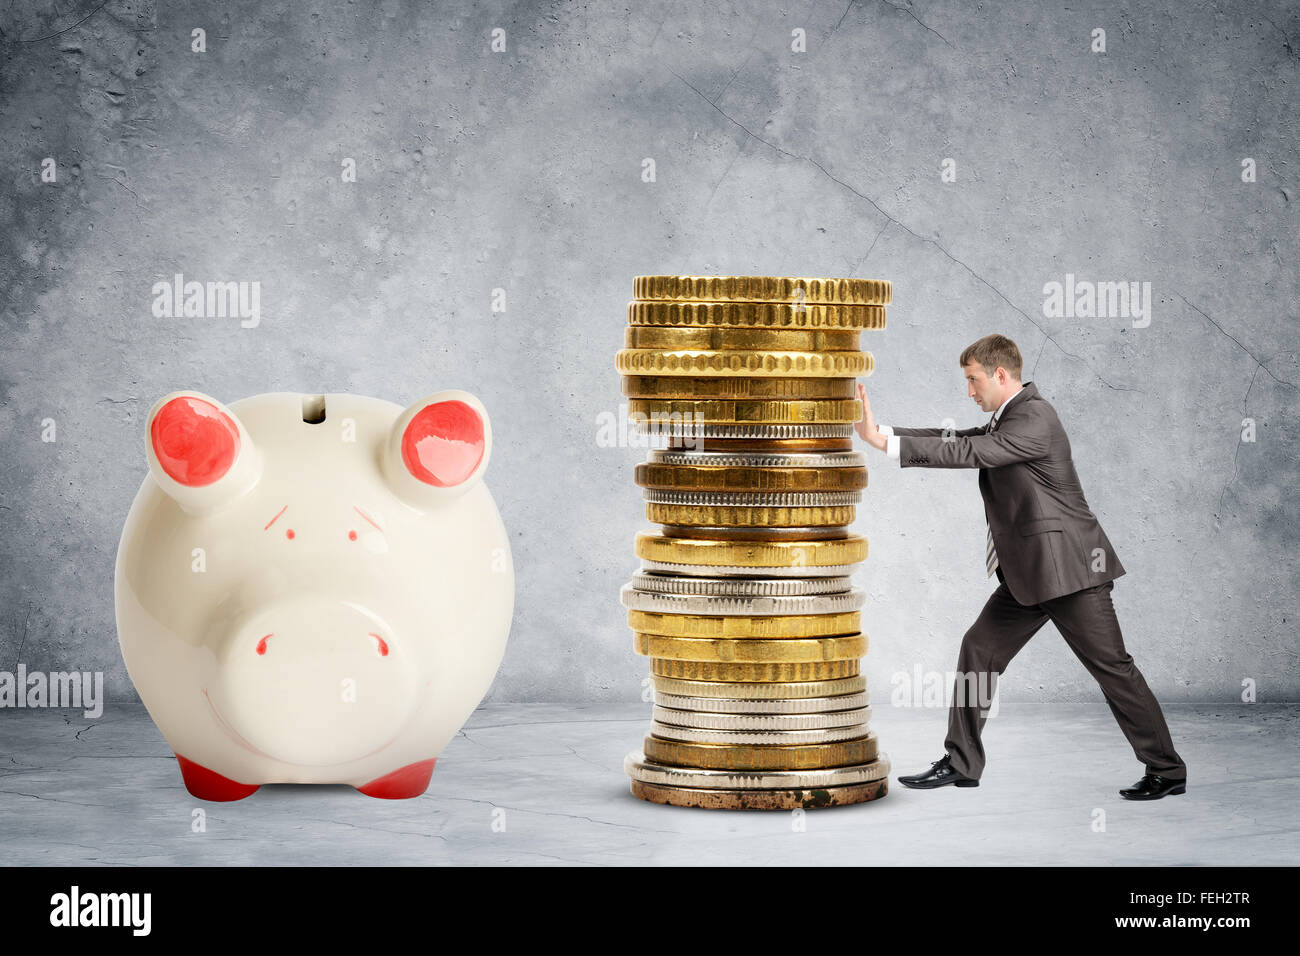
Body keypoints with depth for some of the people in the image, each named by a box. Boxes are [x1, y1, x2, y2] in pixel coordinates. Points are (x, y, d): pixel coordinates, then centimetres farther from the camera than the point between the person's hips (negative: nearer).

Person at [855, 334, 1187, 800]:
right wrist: (883, 432, 5)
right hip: (1028, 571, 10)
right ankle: (961, 763, 14)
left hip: (1067, 568, -10)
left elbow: (969, 453, -24)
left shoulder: (1034, 419, -18)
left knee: (1111, 665, -4)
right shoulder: (1011, 416, 14)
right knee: (979, 649, 8)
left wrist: (886, 442, -24)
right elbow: (958, 440, 12)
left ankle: (1166, 770, 4)